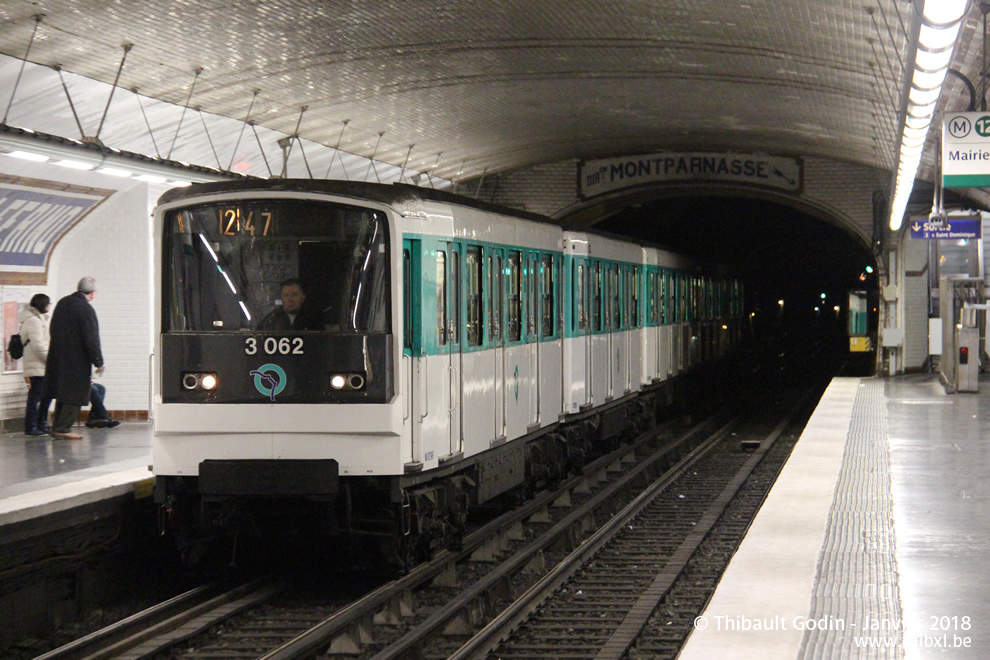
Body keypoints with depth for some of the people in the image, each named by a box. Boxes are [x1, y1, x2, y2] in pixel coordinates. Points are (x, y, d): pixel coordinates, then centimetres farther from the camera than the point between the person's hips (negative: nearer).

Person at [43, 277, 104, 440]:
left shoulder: (62, 303, 7)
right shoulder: (86, 309, -18)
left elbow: (53, 329, 16)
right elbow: (91, 339, -18)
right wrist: (98, 362, -11)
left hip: (57, 357, 8)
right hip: (77, 359, -8)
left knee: (62, 393, 17)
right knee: (75, 396, 0)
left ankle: (57, 426, 20)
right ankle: (63, 428, -1)